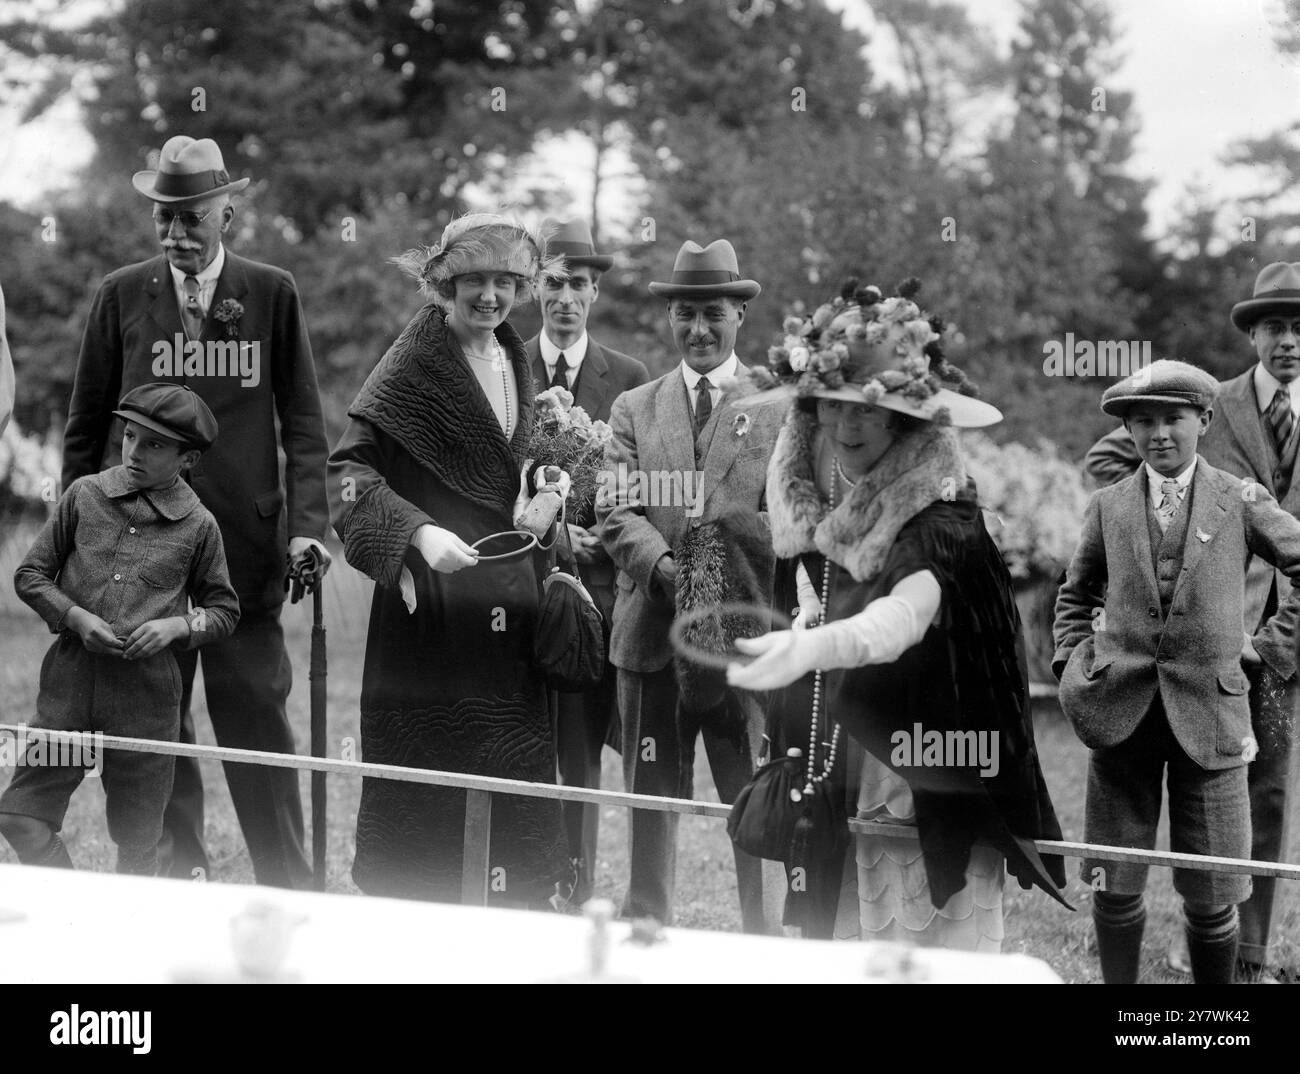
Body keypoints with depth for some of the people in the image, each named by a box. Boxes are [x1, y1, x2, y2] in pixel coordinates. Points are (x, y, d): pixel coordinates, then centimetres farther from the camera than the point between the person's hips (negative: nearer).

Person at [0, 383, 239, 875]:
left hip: (147, 692, -1)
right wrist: (74, 616, -8)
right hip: (70, 683, 1)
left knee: (136, 839, 6)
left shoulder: (198, 526, 2)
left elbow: (224, 611, 11)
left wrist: (177, 625, -8)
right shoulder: (85, 496, 4)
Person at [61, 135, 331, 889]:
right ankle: (177, 876, 15)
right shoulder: (122, 296, 6)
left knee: (256, 713, -2)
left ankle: (288, 885, 3)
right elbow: (86, 425, 10)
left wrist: (308, 525, -8)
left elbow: (303, 423, 3)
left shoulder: (272, 294, 4)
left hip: (245, 541, -1)